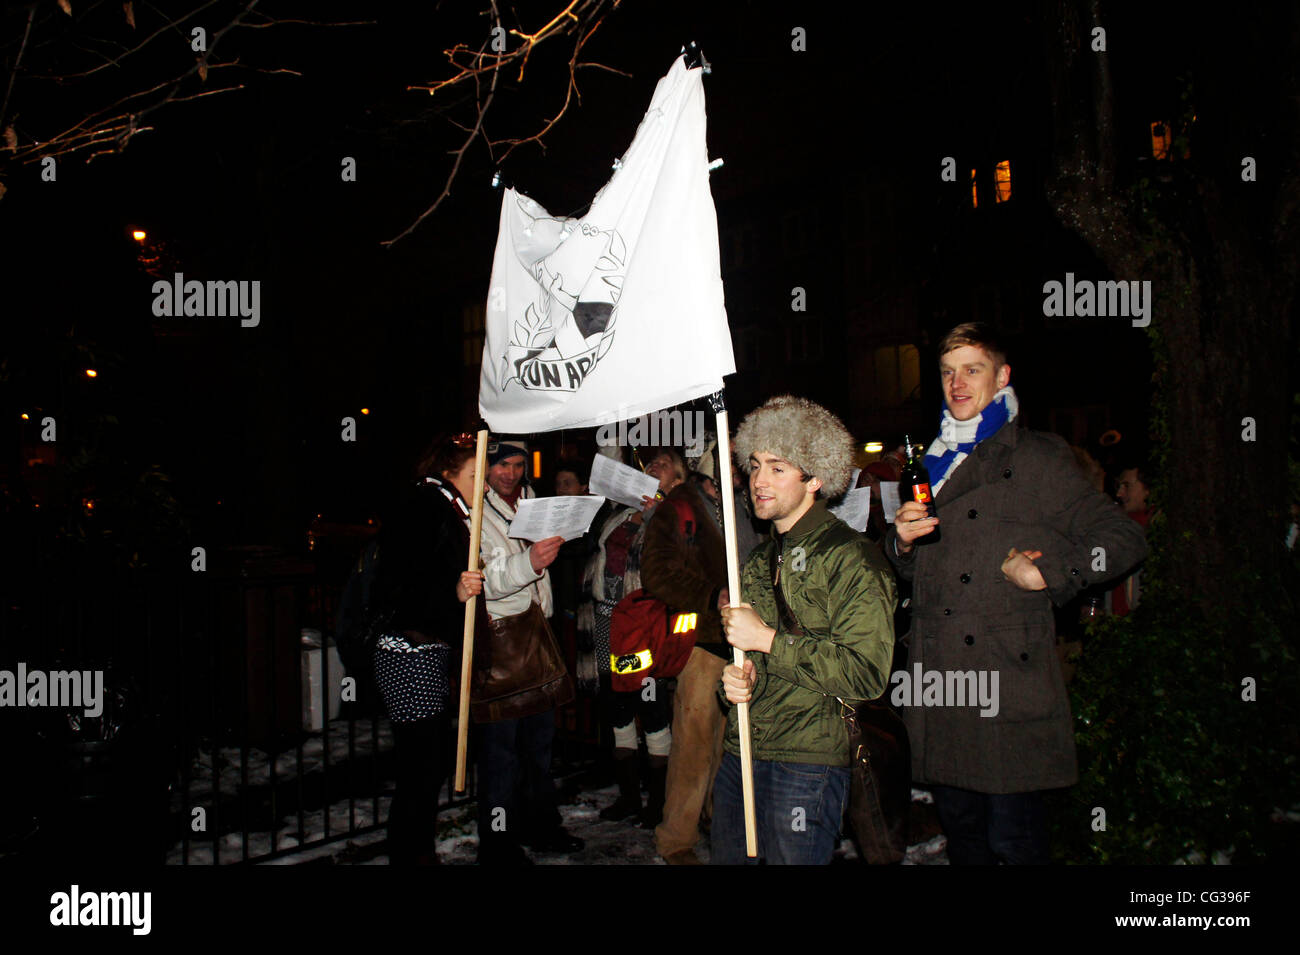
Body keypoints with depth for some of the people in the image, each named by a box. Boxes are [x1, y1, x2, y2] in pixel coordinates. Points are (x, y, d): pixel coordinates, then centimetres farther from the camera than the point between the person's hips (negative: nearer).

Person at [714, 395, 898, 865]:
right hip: (740, 752, 7)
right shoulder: (761, 562, 16)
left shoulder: (852, 558, -10)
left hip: (807, 761, -7)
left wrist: (767, 639, -16)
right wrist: (735, 676, 2)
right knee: (727, 857, 12)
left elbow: (868, 673, -18)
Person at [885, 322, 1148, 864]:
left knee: (1012, 835, -5)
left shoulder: (1038, 459, 2)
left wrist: (1044, 571, -9)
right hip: (939, 676, 5)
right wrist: (902, 540, 5)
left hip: (1009, 679, -5)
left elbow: (1125, 541, -1)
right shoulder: (934, 463, 19)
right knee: (960, 827, 11)